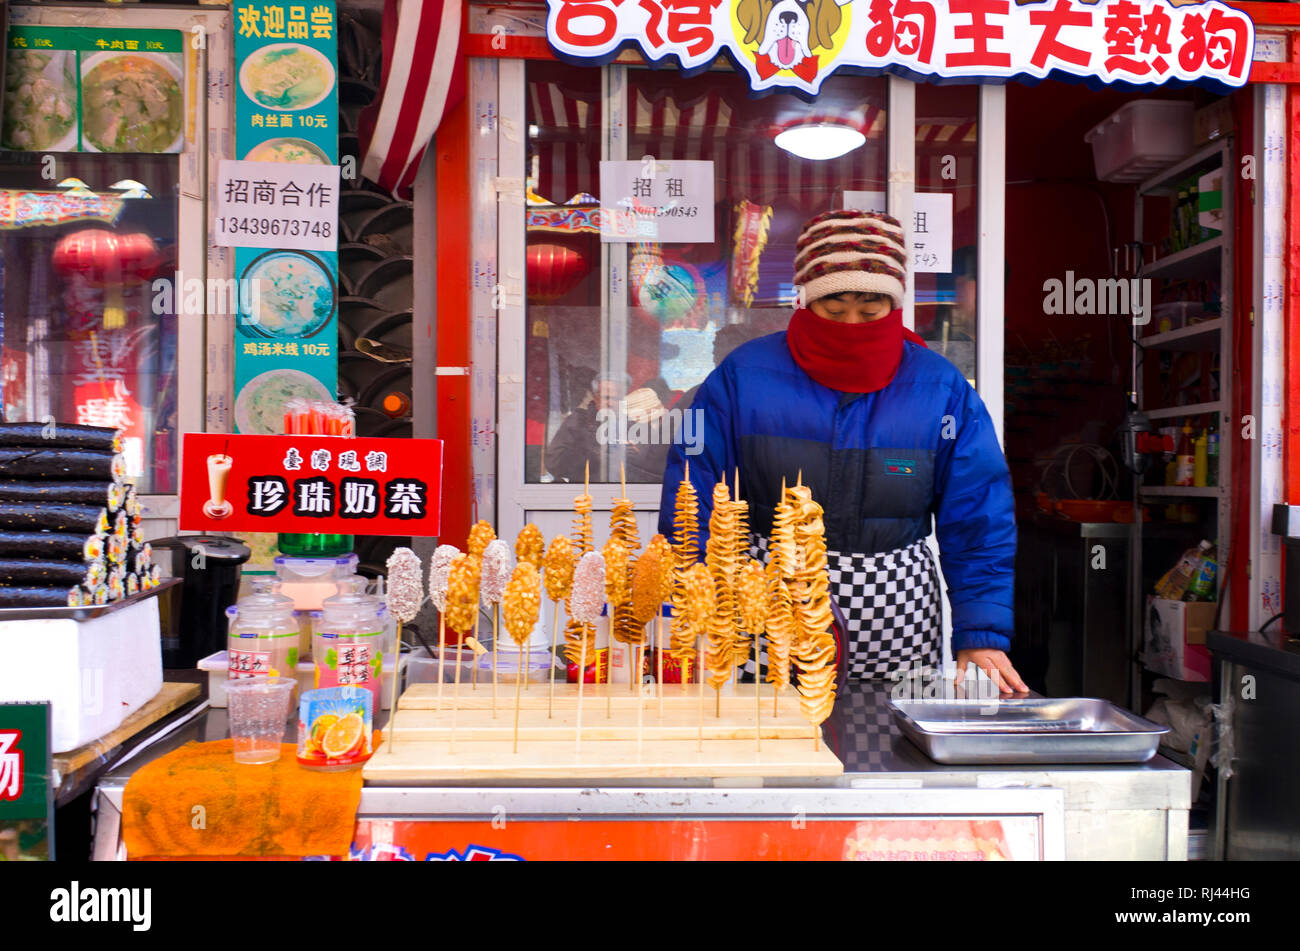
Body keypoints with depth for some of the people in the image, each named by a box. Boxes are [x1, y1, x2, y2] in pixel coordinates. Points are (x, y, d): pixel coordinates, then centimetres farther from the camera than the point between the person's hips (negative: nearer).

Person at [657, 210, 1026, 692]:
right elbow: (692, 507, -2)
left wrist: (983, 635, -6)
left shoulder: (944, 392, 2)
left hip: (897, 631, 1)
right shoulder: (741, 377, -2)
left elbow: (979, 527, 4)